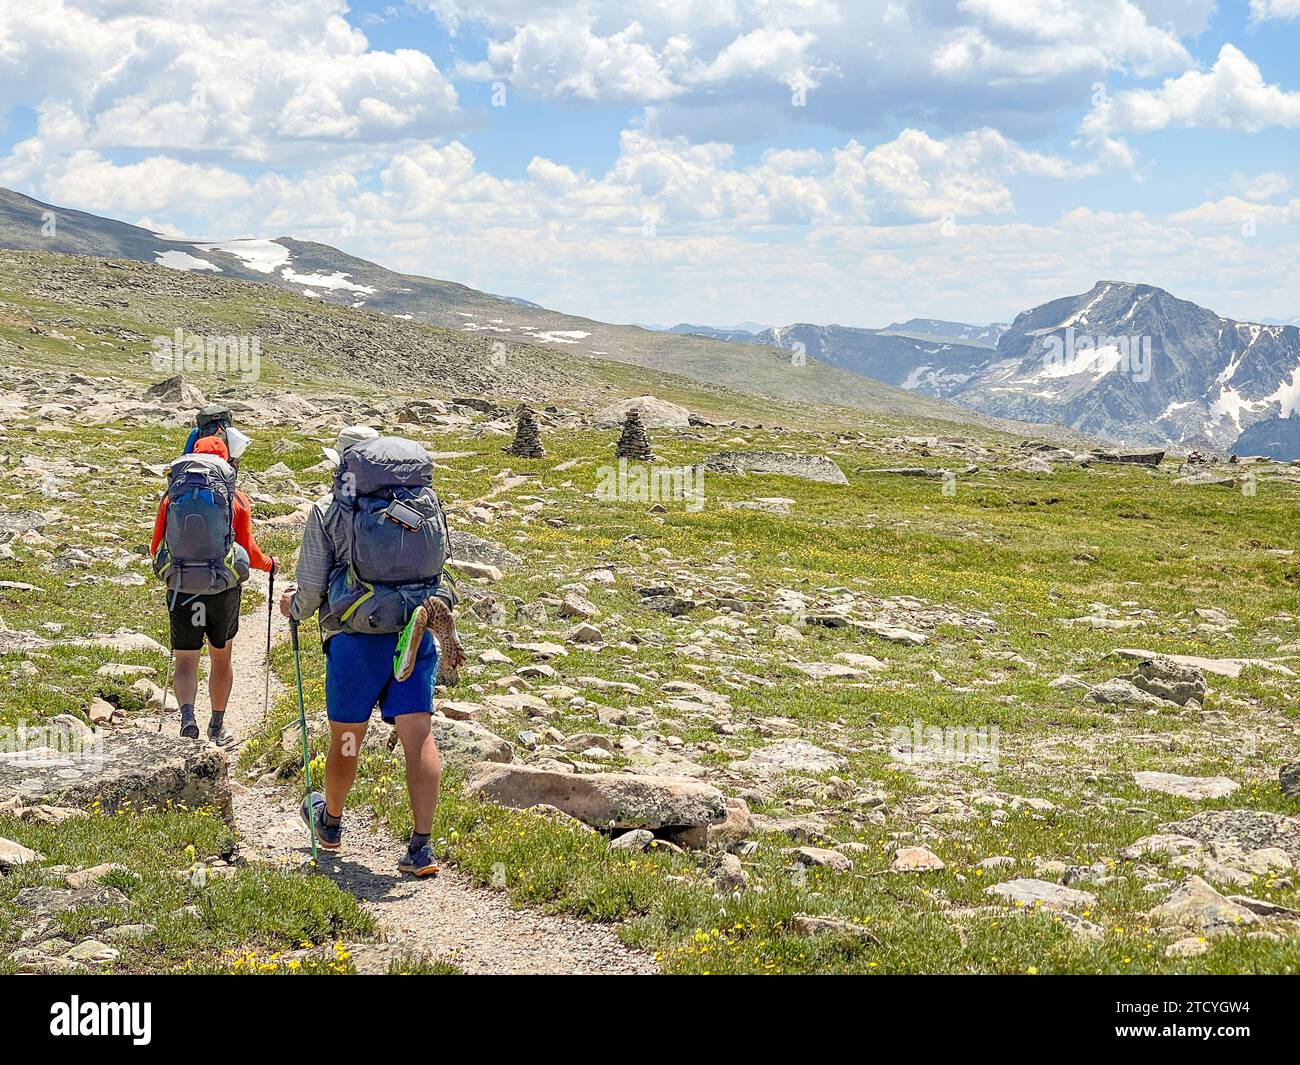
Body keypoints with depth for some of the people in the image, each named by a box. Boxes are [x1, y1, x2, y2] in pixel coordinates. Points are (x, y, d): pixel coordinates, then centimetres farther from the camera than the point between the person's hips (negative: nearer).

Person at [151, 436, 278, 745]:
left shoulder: (171, 498, 2)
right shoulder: (237, 500, -3)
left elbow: (156, 550, 5)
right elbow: (248, 550, -4)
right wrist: (268, 563, 17)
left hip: (180, 589, 0)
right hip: (223, 590, 0)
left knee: (185, 661, 6)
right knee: (220, 658, 18)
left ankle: (187, 715, -20)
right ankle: (217, 727, 27)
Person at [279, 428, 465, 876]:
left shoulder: (328, 509, 0)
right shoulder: (427, 504, 9)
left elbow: (311, 588, 1)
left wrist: (294, 608, 24)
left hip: (356, 637, -2)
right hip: (417, 634, 2)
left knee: (345, 738, 15)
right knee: (418, 735, -1)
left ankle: (330, 822, 38)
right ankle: (422, 847, -6)